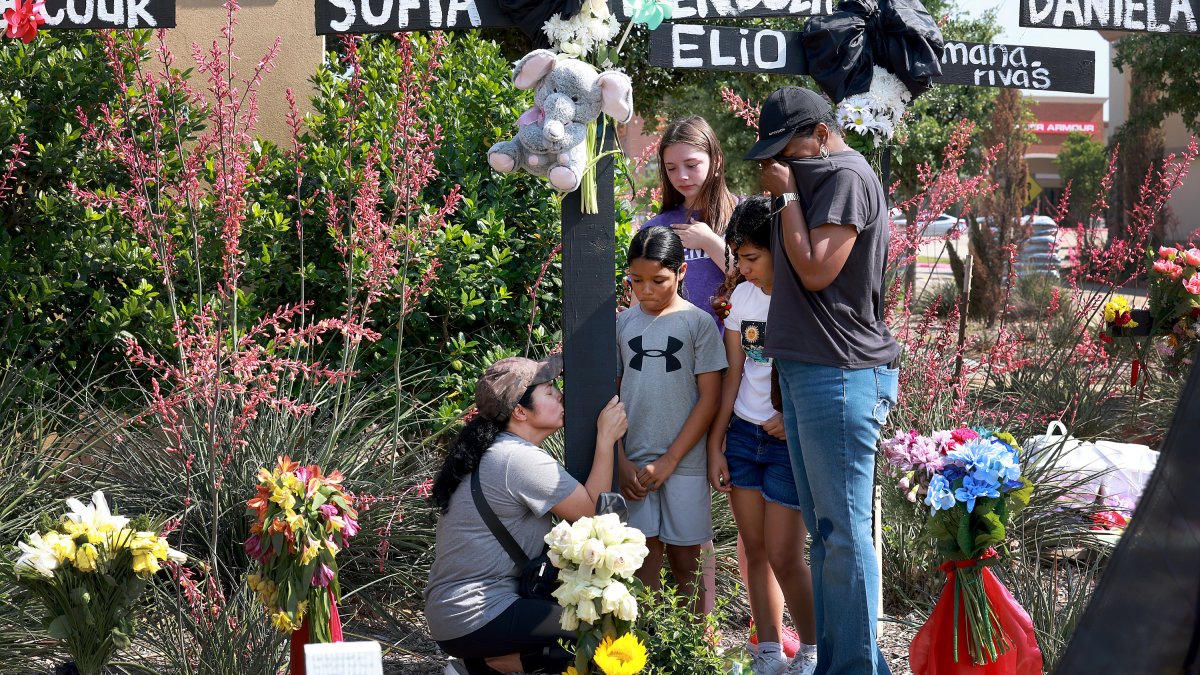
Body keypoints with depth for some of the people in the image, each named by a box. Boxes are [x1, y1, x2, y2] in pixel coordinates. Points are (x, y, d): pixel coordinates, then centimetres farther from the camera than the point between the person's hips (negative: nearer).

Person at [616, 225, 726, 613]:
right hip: (634, 465, 2)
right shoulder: (623, 324, 6)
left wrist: (670, 460, -9)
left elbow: (710, 399, -4)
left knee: (685, 565, 5)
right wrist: (620, 460, -2)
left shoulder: (698, 323, -2)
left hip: (685, 463, -2)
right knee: (644, 560, 2)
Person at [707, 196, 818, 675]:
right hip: (742, 435, 6)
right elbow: (732, 375, 8)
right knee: (755, 551, 10)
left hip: (791, 441, -5)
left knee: (784, 558, -4)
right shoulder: (742, 297, 4)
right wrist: (715, 444, 6)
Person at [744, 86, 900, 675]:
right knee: (823, 532, 12)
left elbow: (816, 270, -16)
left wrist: (786, 196, -9)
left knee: (844, 532, -7)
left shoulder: (847, 177, -9)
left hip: (840, 374, -10)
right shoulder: (813, 179, 19)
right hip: (803, 372, 10)